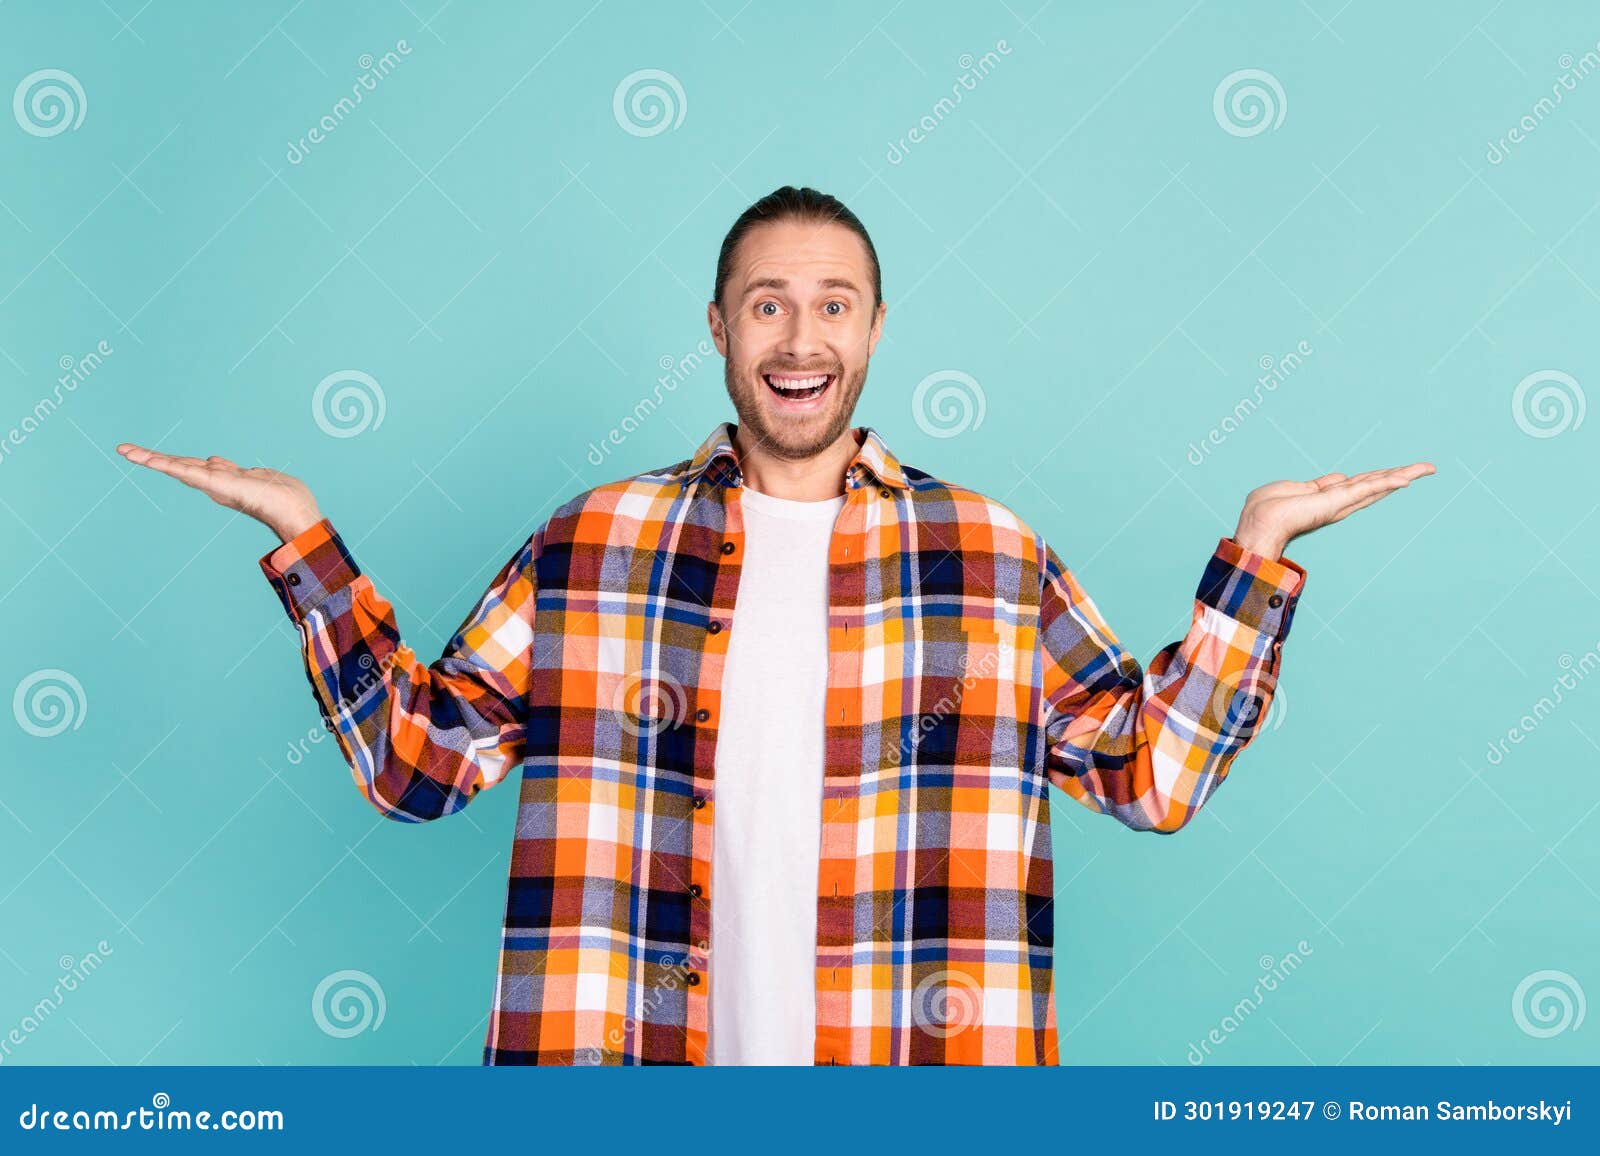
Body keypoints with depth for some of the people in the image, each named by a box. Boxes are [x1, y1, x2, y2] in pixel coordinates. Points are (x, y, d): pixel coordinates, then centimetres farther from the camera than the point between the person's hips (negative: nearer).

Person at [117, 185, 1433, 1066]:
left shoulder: (994, 556, 2)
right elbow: (417, 758, 4)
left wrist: (1257, 550, -2)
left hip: (916, 1055, 0)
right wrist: (307, 541, -1)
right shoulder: (591, 544, 2)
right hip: (638, 1044, 0)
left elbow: (1155, 772, 3)